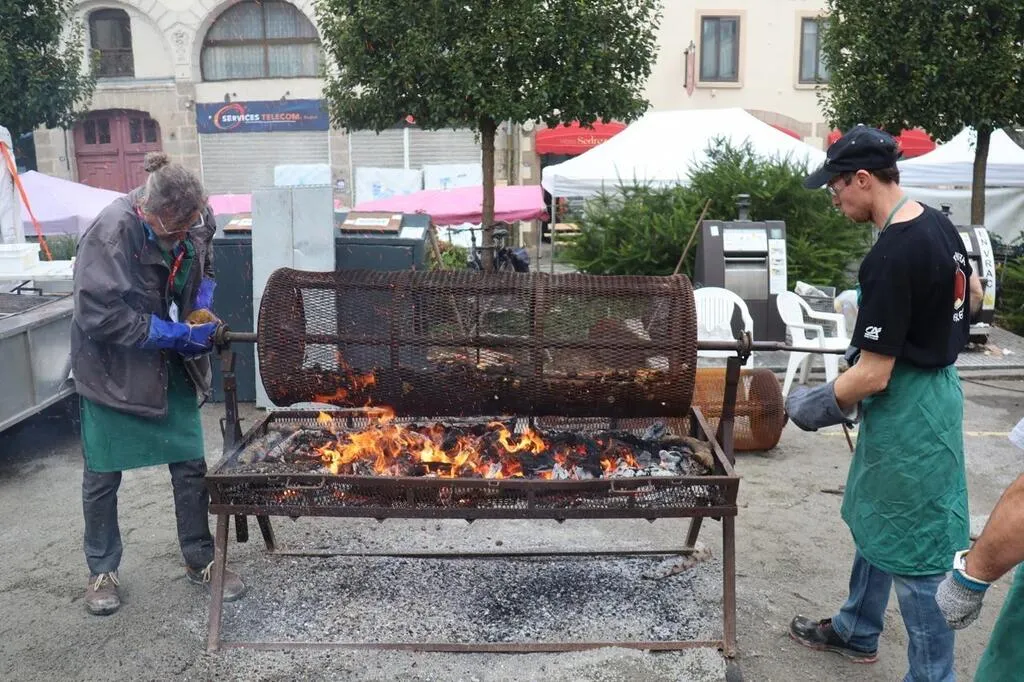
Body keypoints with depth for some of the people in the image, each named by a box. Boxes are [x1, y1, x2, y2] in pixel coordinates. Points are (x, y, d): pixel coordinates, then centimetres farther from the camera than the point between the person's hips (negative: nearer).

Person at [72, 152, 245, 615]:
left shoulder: (195, 219, -10)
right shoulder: (111, 233, -26)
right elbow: (100, 316, -26)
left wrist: (202, 308, -7)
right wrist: (177, 334, -25)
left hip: (170, 367, 5)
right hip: (112, 369, -4)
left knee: (191, 465, 7)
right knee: (102, 475, 7)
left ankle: (201, 560, 24)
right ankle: (102, 570, 28)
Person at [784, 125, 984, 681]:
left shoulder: (891, 257, -26)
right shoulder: (939, 224, 3)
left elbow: (872, 375, -24)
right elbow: (973, 297, 20)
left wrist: (814, 406, -9)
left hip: (908, 408, -10)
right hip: (937, 383, 10)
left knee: (913, 551, 2)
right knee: (873, 518, 23)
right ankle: (856, 632, 41)